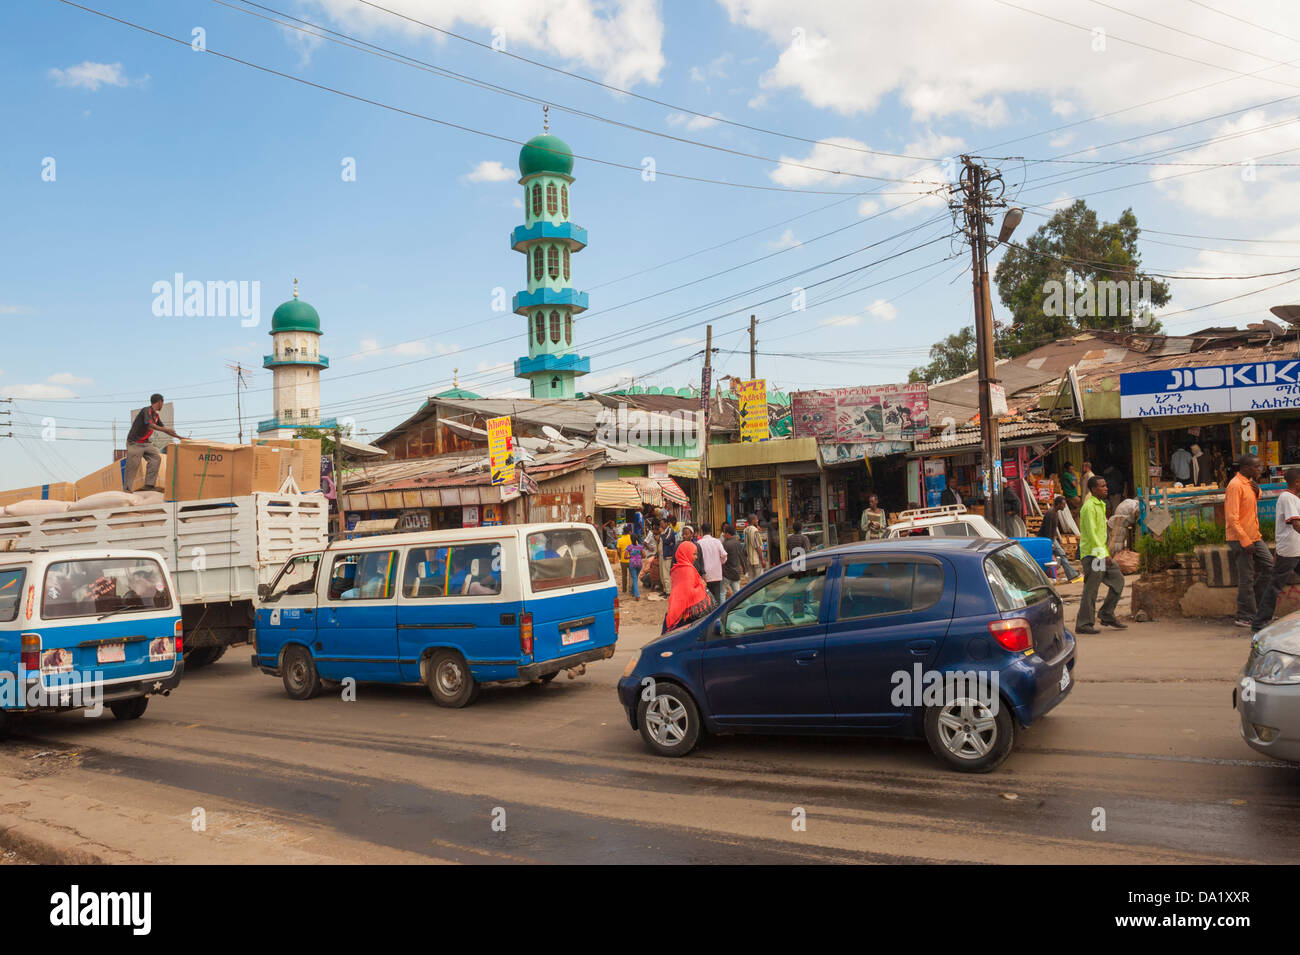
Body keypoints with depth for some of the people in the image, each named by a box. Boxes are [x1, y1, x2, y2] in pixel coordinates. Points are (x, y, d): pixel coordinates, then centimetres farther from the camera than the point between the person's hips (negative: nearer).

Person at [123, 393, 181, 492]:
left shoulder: (156, 416, 10)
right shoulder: (146, 411, -17)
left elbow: (163, 428, 17)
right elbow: (150, 425, -31)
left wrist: (178, 437, 14)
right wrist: (165, 429, -31)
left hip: (145, 443, 8)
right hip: (134, 443, -8)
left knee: (156, 458, -4)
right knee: (132, 466, -7)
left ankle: (149, 485, -2)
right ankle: (126, 489, 4)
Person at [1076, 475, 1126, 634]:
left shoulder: (1100, 505, 17)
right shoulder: (1089, 507, -14)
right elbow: (1091, 534, -20)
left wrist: (1106, 553, 18)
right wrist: (1103, 554, -21)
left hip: (1102, 553, 10)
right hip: (1092, 553, -10)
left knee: (1118, 579, 10)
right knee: (1091, 589, -6)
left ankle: (1106, 615, 17)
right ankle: (1084, 624, 0)